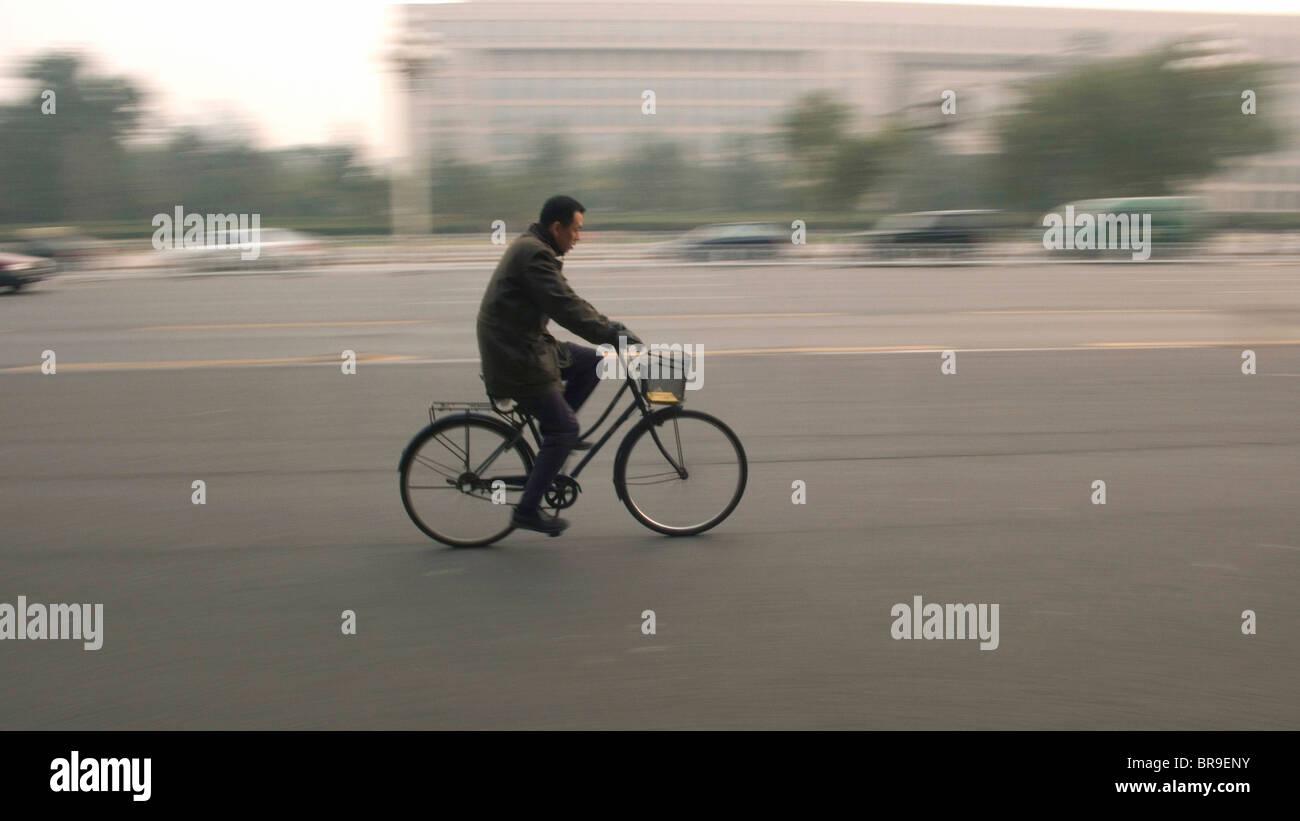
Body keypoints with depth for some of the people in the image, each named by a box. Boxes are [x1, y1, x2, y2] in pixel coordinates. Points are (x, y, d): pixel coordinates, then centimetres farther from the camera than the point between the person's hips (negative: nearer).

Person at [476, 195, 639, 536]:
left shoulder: (531, 248, 14)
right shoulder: (533, 255, -19)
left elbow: (566, 301, 19)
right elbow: (565, 307, -26)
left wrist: (608, 326, 13)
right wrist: (613, 333, -24)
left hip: (526, 345, 10)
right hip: (514, 357, -10)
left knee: (592, 362, 10)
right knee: (564, 430, -6)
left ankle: (554, 429, 15)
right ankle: (527, 511, 1)